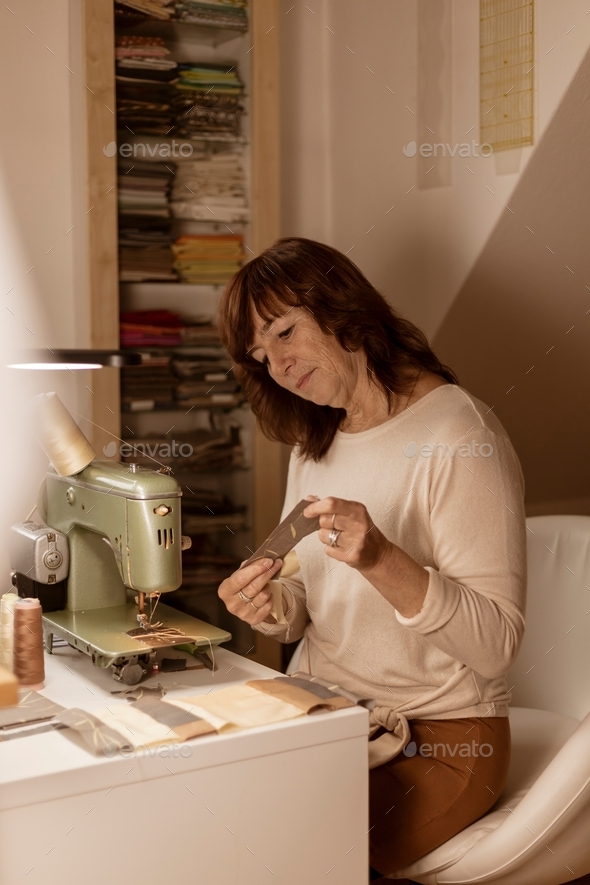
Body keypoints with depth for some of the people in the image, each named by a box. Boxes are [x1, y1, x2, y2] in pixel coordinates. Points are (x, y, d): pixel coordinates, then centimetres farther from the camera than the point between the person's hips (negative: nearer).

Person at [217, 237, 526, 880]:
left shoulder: (459, 436, -15)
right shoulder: (313, 442, 10)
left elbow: (496, 647, -19)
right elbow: (304, 612, 12)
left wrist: (381, 560, -33)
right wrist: (269, 608, -11)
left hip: (440, 738, -6)